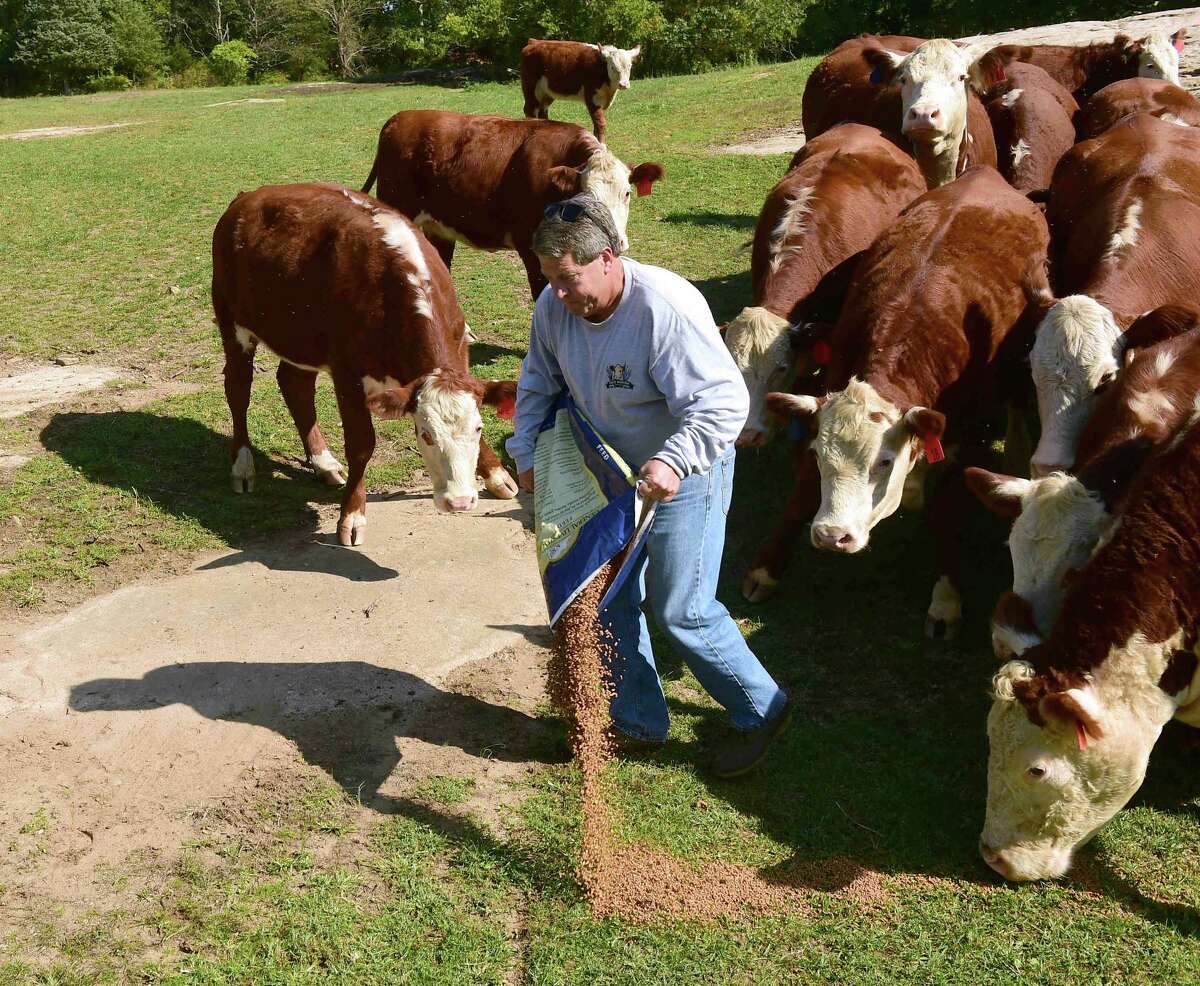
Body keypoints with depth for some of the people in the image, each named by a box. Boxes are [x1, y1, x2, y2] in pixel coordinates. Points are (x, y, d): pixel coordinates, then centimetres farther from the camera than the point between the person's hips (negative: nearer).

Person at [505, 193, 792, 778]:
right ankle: (638, 723, 31)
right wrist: (526, 454, 2)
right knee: (610, 600, 13)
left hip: (682, 477, -7)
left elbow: (725, 401, -31)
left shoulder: (666, 307, -30)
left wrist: (673, 460, -43)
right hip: (612, 474, 7)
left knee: (682, 610, -1)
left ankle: (761, 711, 22)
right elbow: (538, 386, 10)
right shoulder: (554, 307, -8)